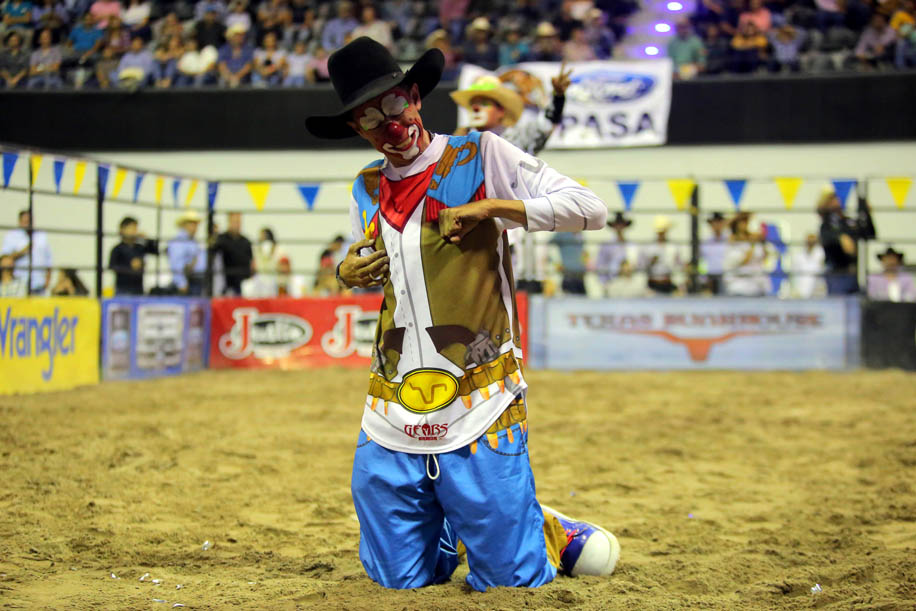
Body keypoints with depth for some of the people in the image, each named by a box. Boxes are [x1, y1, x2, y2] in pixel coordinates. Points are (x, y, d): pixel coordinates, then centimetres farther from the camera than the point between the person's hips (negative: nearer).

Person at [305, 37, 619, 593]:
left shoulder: (481, 157, -2)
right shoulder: (367, 191, 12)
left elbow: (590, 209, -6)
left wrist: (491, 206, -14)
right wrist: (350, 274, 6)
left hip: (480, 416, -4)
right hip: (393, 421, 5)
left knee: (507, 580, -4)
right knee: (397, 580, 8)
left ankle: (550, 533, 27)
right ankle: (452, 529, 37)